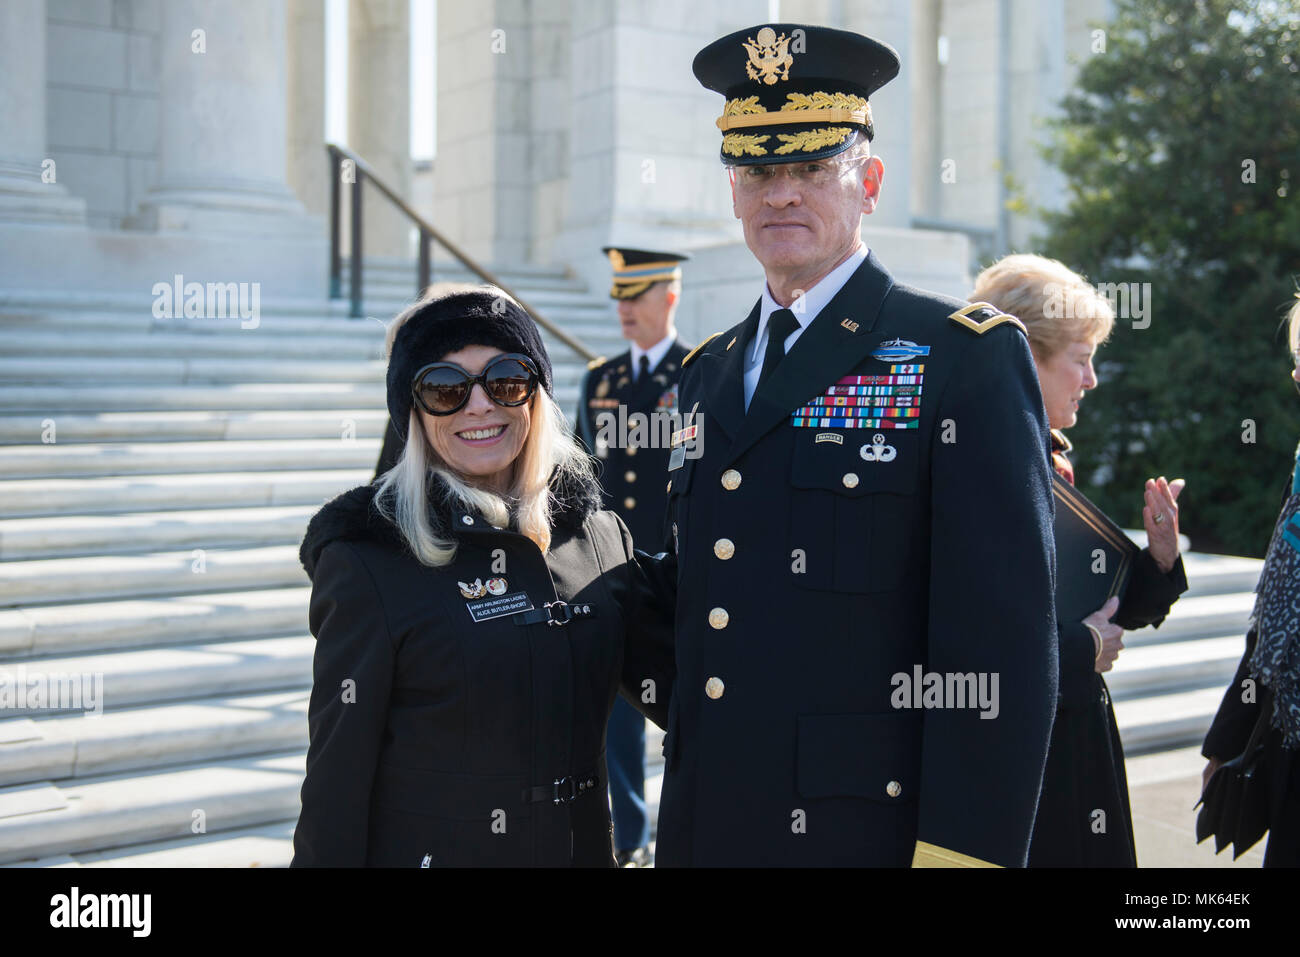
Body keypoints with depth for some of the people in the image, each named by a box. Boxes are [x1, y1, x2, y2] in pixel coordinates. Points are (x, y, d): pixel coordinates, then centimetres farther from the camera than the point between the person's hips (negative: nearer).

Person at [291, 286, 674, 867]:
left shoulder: (598, 535, 0)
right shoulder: (367, 561, -13)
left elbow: (687, 694, 3)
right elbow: (338, 778, -11)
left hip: (582, 848, 4)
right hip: (427, 851, -4)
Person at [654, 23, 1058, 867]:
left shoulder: (971, 358, -7)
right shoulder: (708, 374, 13)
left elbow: (1003, 639, -13)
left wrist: (961, 850, -19)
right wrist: (680, 816, 15)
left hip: (869, 826, -6)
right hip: (704, 829, 6)